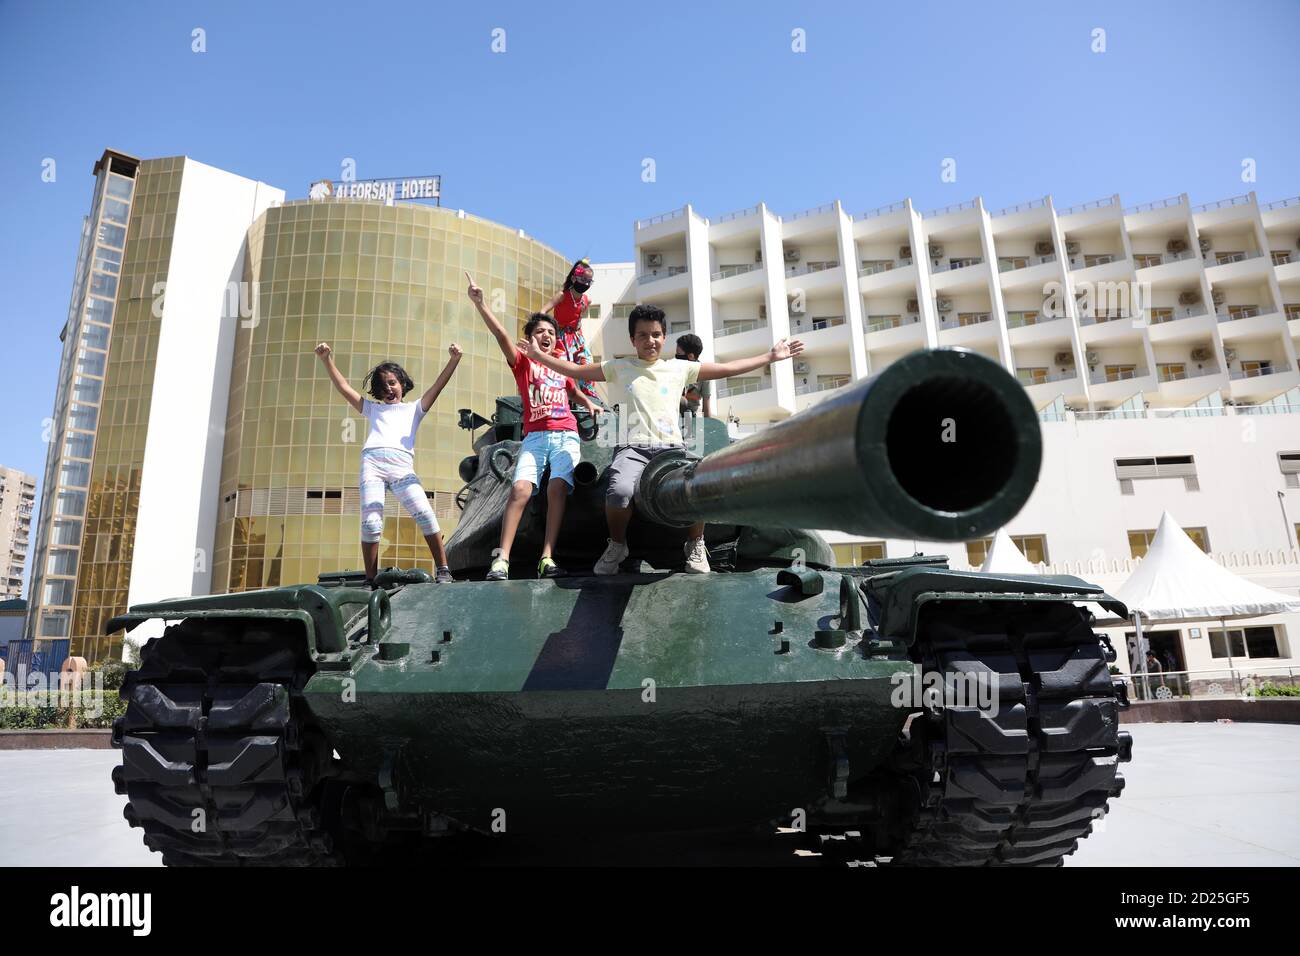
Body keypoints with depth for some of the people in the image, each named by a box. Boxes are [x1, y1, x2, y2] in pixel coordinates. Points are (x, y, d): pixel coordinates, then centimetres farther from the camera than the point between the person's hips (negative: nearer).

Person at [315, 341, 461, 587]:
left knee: (425, 514, -18)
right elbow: (344, 388, 26)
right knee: (370, 522, -12)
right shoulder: (373, 409, 33)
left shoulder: (414, 408, 29)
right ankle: (370, 580, -5)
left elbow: (438, 387, 17)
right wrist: (327, 360, 16)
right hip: (372, 462, 1)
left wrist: (454, 360, 4)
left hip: (401, 465, -1)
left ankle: (443, 571, -13)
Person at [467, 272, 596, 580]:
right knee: (520, 489, -22)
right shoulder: (523, 363, 12)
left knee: (557, 488, -21)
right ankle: (502, 559, -23)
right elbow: (500, 333, -1)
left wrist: (589, 404, 22)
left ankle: (547, 558, -23)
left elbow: (575, 392, 40)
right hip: (534, 437, -2)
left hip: (566, 436, 2)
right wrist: (479, 302, -11)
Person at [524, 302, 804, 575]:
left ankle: (695, 545, 1)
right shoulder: (619, 368, 17)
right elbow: (575, 370, 21)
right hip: (632, 448, -1)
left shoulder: (679, 368, 18)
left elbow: (727, 368, 20)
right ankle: (617, 545, -2)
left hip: (671, 447, 1)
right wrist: (540, 356, 13)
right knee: (620, 492, -34)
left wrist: (770, 356, 18)